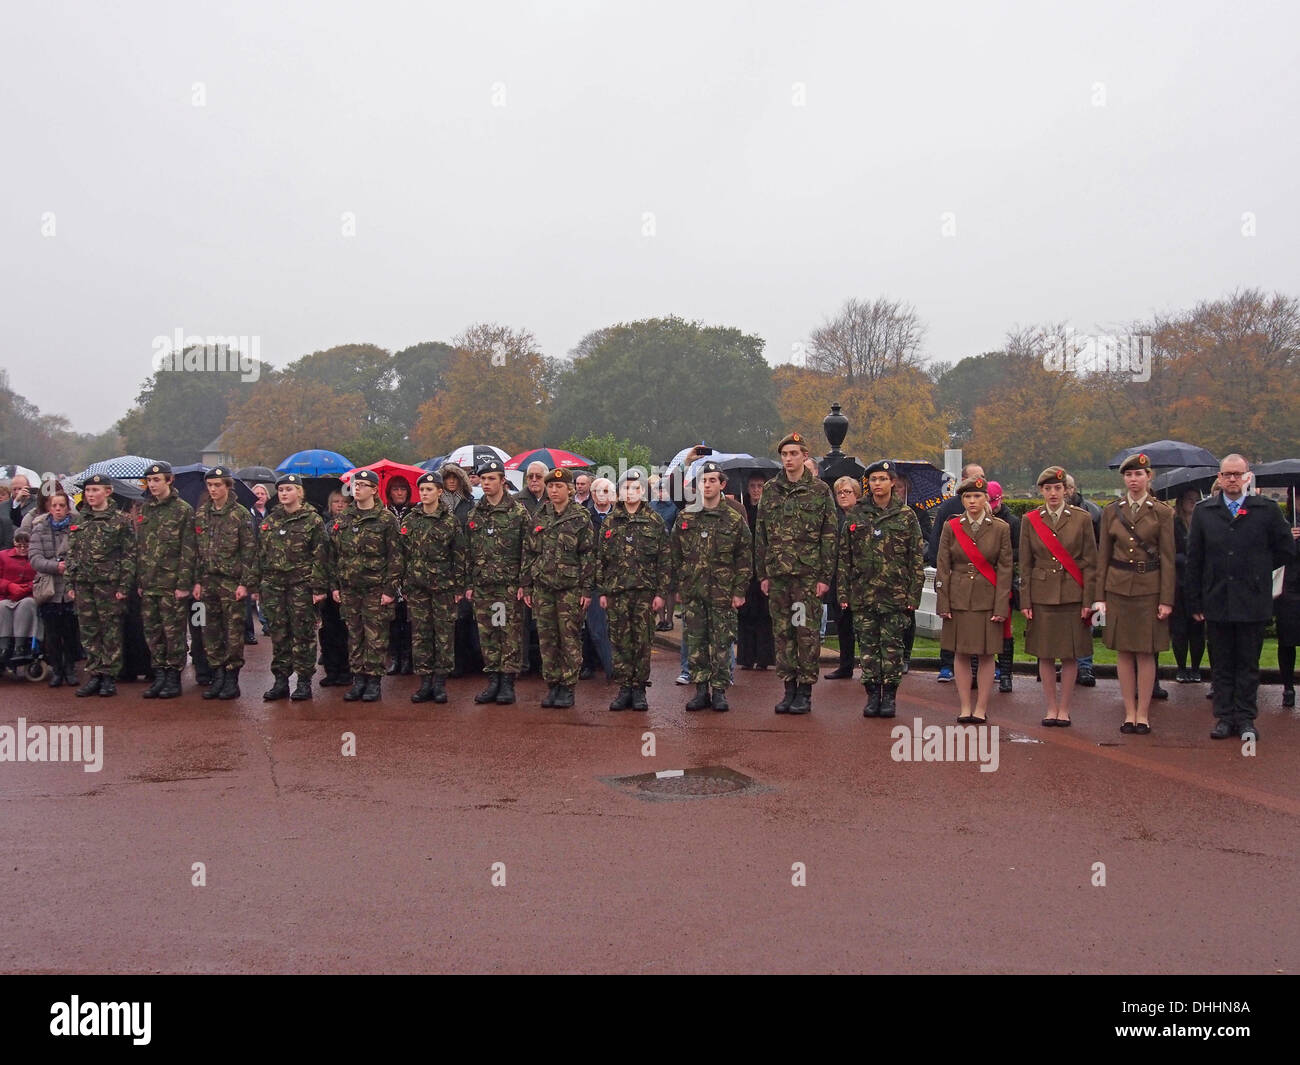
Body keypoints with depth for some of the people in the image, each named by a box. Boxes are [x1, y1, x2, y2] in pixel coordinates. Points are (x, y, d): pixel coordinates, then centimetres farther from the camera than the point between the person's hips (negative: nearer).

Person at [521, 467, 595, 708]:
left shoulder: (581, 518, -1)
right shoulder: (539, 517, 10)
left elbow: (588, 555, -3)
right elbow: (528, 552, 13)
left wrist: (587, 589, -8)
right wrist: (526, 586, 8)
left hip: (570, 588, -4)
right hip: (542, 587, 4)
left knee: (570, 638, -1)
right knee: (546, 638, 6)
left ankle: (568, 688, 6)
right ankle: (552, 685, 15)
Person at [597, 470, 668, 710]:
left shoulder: (654, 522, 3)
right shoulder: (609, 522, 9)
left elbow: (663, 561, 2)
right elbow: (600, 559, 10)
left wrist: (660, 592, -3)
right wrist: (601, 591, 5)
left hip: (645, 591, -2)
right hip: (616, 591, 2)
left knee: (643, 641, 1)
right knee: (620, 641, 2)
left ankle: (639, 689, 9)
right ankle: (624, 688, 10)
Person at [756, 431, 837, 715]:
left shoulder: (819, 490, 1)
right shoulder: (770, 490, 11)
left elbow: (829, 535, -1)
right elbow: (761, 534, 12)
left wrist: (825, 576, -6)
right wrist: (763, 573, 7)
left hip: (808, 573, -4)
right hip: (777, 573, 4)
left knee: (807, 631, -2)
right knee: (782, 631, 7)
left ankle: (805, 691, 6)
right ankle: (789, 688, 15)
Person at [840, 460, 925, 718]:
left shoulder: (906, 515, 2)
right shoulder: (855, 515, 7)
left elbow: (917, 558, 2)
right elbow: (844, 557, 8)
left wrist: (913, 595, -4)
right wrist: (844, 594, 3)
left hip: (895, 593, -2)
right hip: (863, 595, 2)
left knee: (893, 646, 1)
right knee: (868, 645, 5)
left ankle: (889, 696, 10)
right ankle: (872, 695, 13)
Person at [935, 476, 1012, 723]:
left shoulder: (1000, 529, 0)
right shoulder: (951, 527, 3)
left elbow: (1005, 569, -1)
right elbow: (942, 567, 3)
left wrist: (1001, 606, -6)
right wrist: (943, 603, -3)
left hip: (987, 599, -1)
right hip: (958, 598, 1)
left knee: (986, 655, 3)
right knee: (960, 653, 4)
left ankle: (981, 708, 12)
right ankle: (965, 708, 12)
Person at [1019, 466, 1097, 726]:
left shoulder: (1082, 518, 1)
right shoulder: (1030, 520, 4)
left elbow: (1090, 562, 1)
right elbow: (1025, 565, 5)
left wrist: (1088, 601, -5)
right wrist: (1025, 602, 0)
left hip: (1072, 595, -1)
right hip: (1042, 595, 1)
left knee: (1070, 655, 3)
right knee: (1045, 655, 5)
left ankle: (1064, 709, 14)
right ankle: (1051, 707, 17)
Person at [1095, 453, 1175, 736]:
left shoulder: (1162, 513, 0)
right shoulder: (1111, 511, 5)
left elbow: (1167, 558, -1)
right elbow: (1103, 555, 7)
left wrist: (1166, 599, -6)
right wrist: (1100, 595, 3)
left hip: (1149, 588, -2)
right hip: (1118, 587, 2)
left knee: (1145, 653, 2)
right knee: (1123, 652, 5)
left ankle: (1143, 714, 11)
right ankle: (1129, 712, 13)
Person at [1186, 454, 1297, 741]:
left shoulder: (1267, 510, -1)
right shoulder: (1204, 512, 4)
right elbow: (1194, 560, 4)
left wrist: (1257, 570, 7)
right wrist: (1195, 602, 2)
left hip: (1252, 603, -1)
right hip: (1216, 602, 1)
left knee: (1248, 664, 8)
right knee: (1221, 664, 9)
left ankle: (1246, 719, 16)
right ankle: (1225, 717, 17)